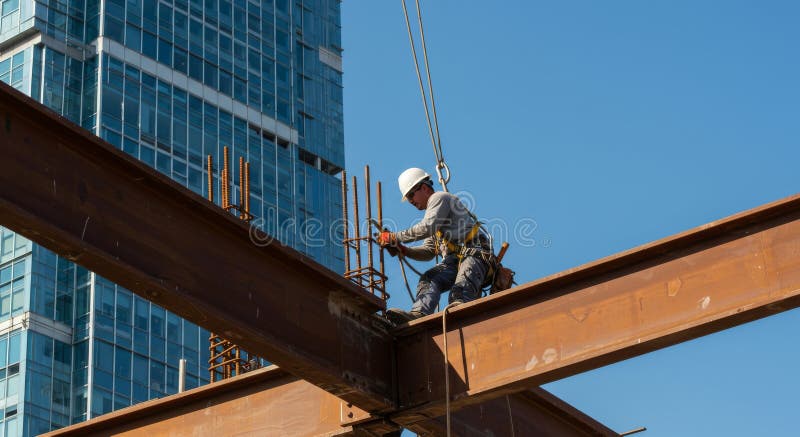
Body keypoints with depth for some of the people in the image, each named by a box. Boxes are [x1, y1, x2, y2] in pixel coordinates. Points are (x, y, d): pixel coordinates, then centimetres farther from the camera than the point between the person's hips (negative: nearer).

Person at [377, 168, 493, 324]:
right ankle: (419, 314, -48)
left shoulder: (439, 197, 6)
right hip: (453, 259, 6)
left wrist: (395, 237, -5)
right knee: (428, 279, -22)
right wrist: (403, 250, 13)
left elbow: (427, 228, -11)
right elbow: (428, 252, 29)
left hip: (474, 254, -6)